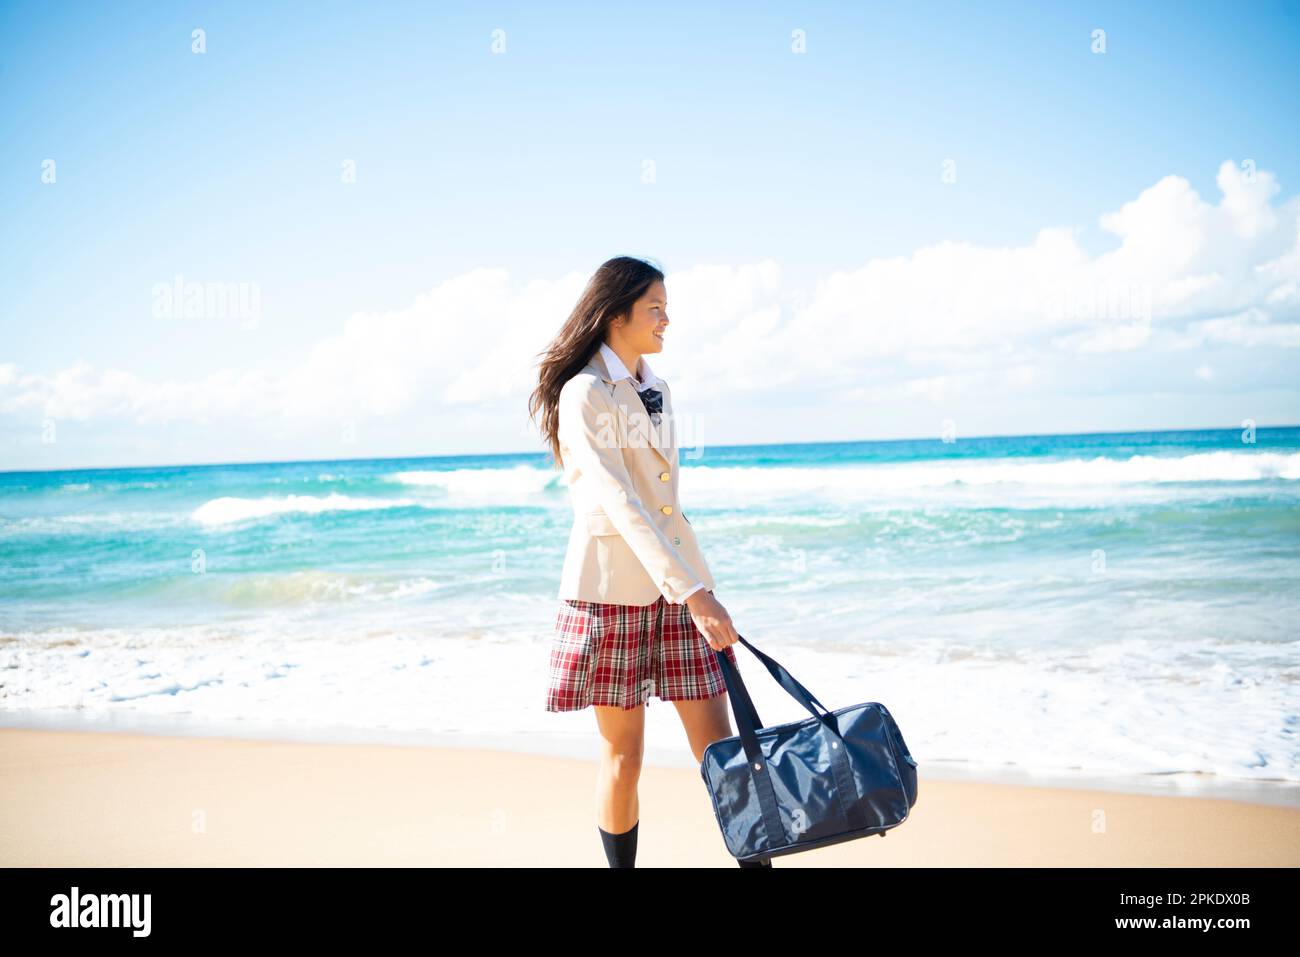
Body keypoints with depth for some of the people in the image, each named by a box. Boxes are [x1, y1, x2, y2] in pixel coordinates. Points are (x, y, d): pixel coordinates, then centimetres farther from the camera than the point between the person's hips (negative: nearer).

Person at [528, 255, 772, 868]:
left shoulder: (654, 391, 13)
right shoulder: (584, 394, -11)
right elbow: (620, 504, -22)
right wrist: (694, 592, -29)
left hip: (678, 581, 6)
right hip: (613, 584, -6)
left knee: (717, 743, 1)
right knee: (623, 754, 3)